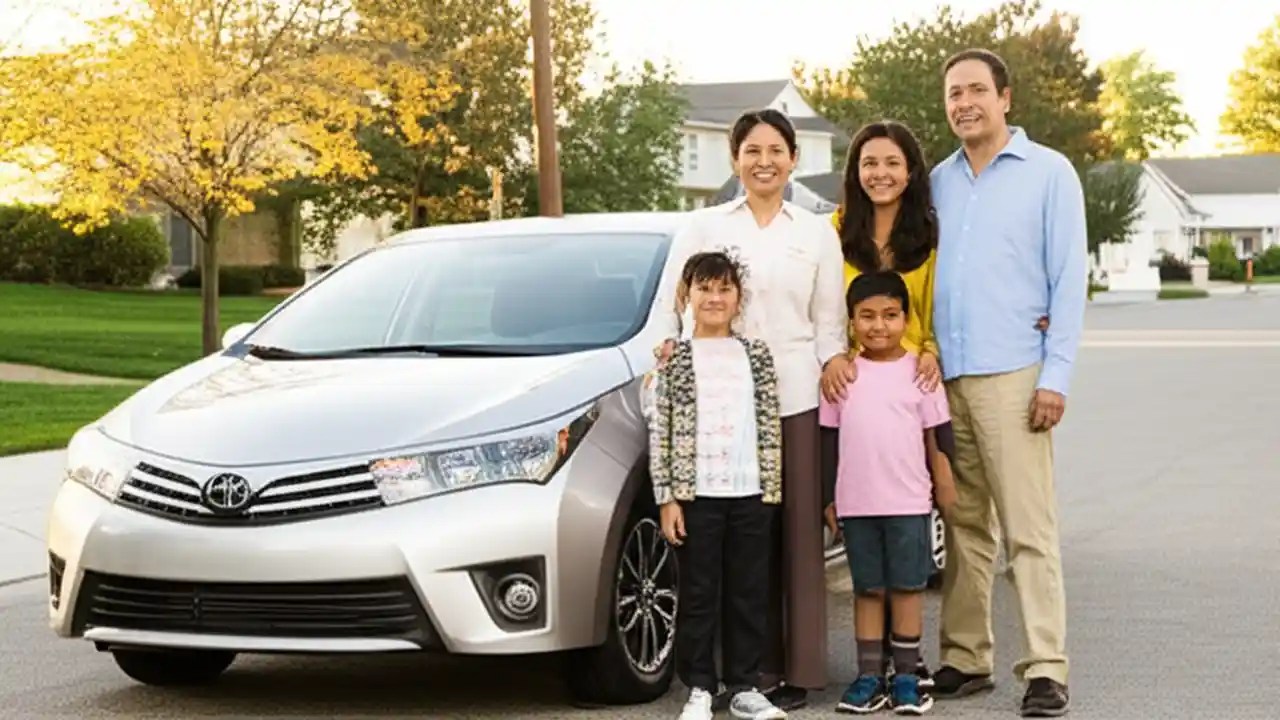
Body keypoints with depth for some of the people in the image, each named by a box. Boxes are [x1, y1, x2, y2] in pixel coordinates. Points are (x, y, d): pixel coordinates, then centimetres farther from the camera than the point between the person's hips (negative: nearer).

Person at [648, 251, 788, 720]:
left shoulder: (756, 356, 8)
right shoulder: (675, 360, 2)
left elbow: (771, 427, 7)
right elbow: (660, 433, -1)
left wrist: (772, 488, 1)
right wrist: (667, 497, -6)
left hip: (750, 493, 2)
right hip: (696, 495, -2)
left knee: (749, 594, 7)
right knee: (698, 596, 3)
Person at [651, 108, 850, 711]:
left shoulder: (818, 233, 12)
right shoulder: (702, 227, 9)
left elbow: (829, 321, 11)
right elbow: (668, 305, 7)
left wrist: (833, 358, -7)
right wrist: (667, 343, -12)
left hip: (796, 398, 0)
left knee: (797, 533, -1)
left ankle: (797, 668, 5)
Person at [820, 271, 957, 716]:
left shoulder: (919, 371, 1)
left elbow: (934, 437, 5)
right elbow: (829, 439, 7)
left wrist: (946, 490, 3)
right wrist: (829, 498, 4)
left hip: (908, 503, -1)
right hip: (856, 503, 1)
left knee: (907, 588, 5)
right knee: (868, 589, 8)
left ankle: (906, 677, 13)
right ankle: (869, 677, 13)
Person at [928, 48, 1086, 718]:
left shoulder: (1048, 172, 2)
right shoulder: (938, 181, 15)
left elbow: (1068, 278, -2)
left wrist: (1056, 375, -10)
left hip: (1012, 374, -4)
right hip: (945, 376, 5)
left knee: (1029, 530, -7)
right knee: (963, 528, 8)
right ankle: (964, 658, 15)